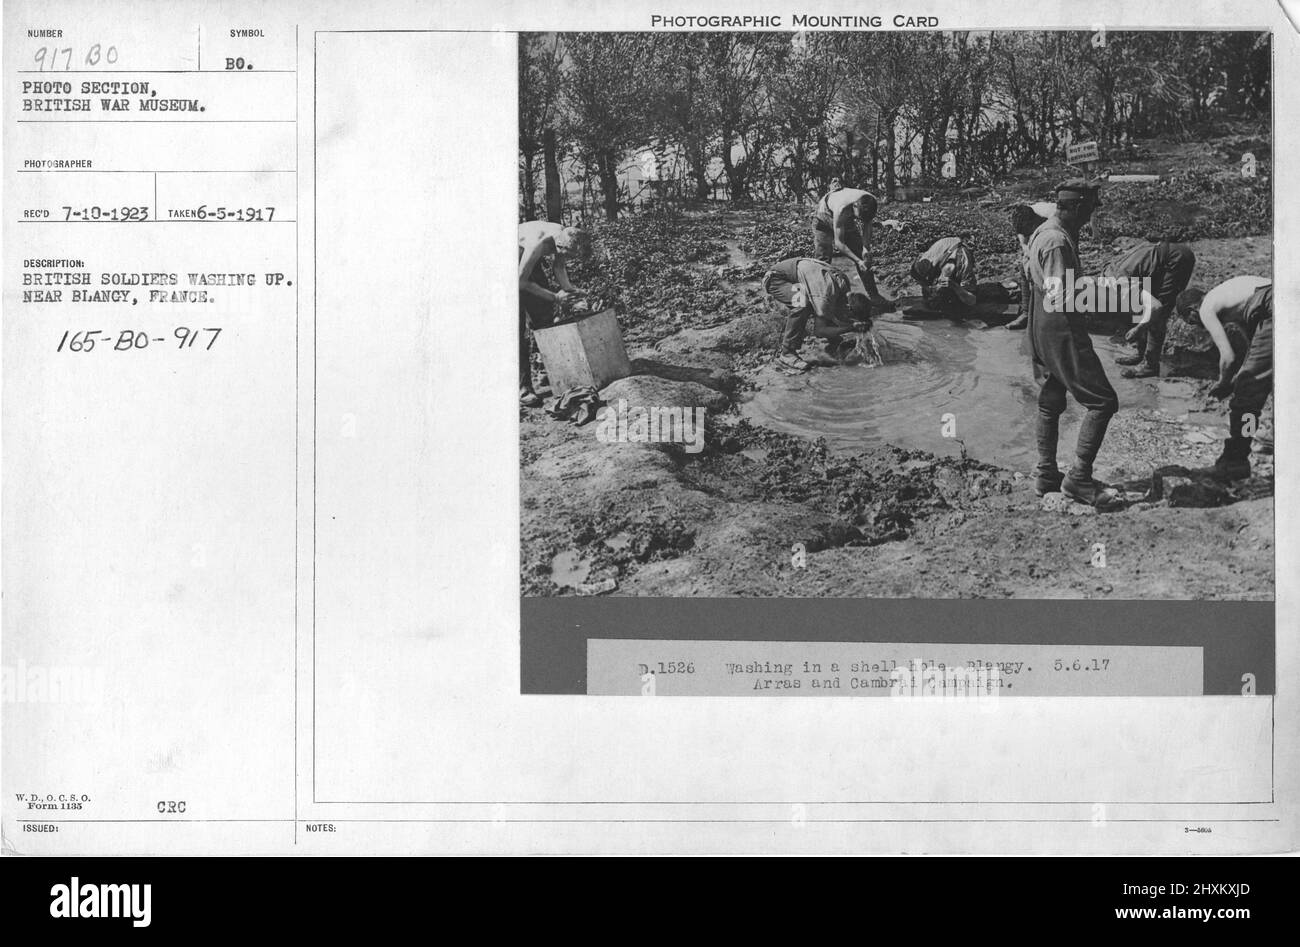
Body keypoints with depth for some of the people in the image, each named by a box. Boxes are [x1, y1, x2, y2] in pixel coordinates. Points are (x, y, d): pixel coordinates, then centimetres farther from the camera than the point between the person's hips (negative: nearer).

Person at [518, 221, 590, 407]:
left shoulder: (565, 237, -16)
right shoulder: (538, 245, -38)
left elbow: (558, 267, 4)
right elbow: (521, 281, -27)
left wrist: (568, 288, -12)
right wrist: (554, 297, -24)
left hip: (529, 262, 7)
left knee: (544, 315, 7)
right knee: (519, 327, -12)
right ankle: (523, 388, -14)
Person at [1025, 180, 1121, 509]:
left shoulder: (1043, 232, 12)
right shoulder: (1057, 241, -20)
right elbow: (1059, 297, -25)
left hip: (1041, 332, 11)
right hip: (1061, 333, -11)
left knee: (1050, 402, 18)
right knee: (1102, 401, -8)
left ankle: (1046, 475, 25)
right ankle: (1078, 478, -8)